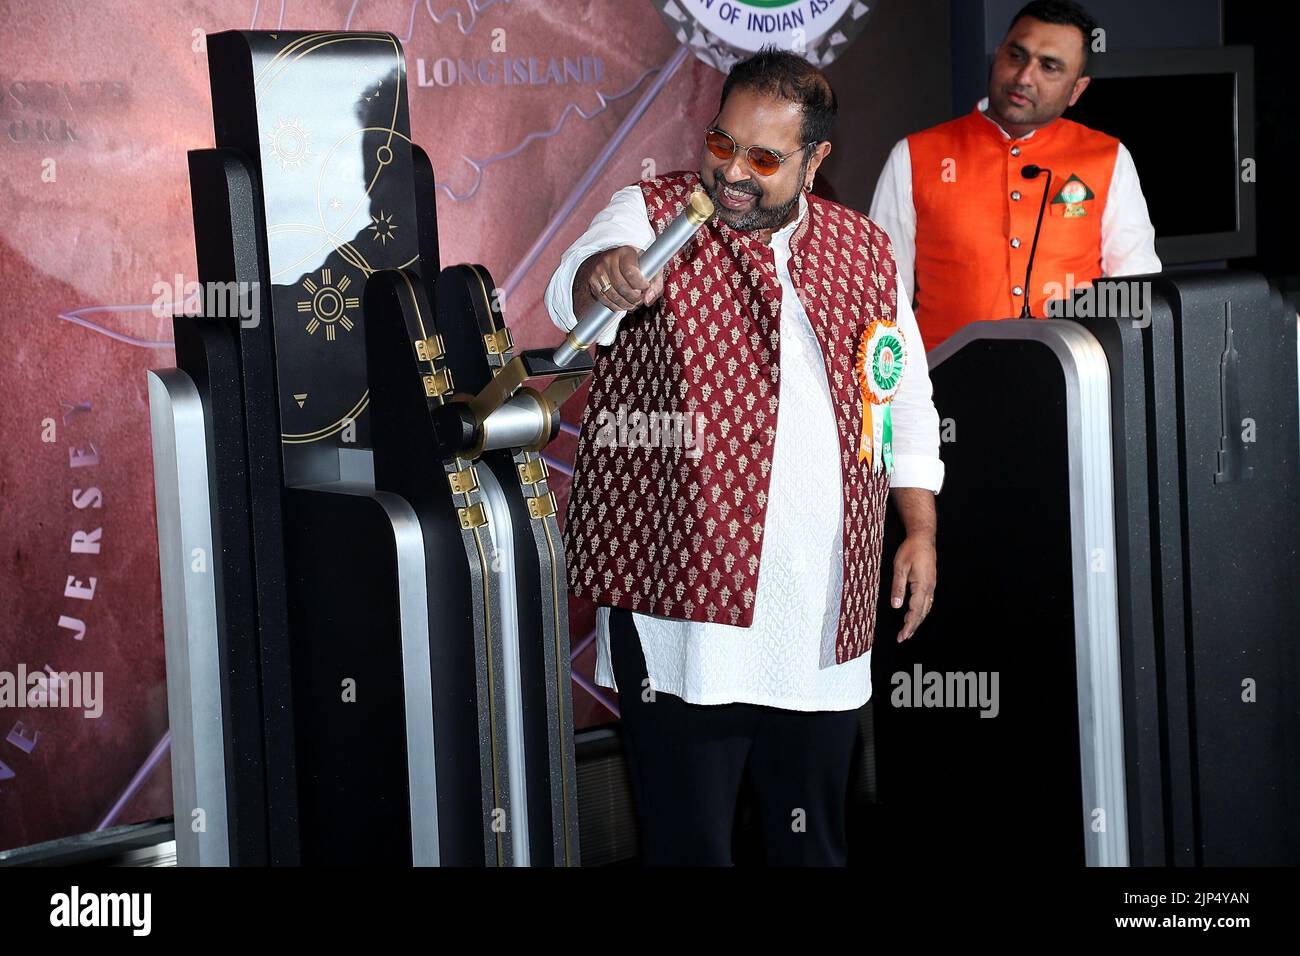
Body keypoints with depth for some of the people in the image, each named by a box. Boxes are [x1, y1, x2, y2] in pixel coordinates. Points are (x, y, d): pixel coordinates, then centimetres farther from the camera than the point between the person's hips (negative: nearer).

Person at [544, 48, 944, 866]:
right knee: (689, 838, -2)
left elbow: (907, 398, 20)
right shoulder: (656, 217, -1)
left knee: (814, 838, 12)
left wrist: (921, 529, 13)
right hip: (686, 610, -4)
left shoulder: (863, 250, 11)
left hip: (825, 620, 4)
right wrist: (604, 277, -46)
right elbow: (575, 291, -23)